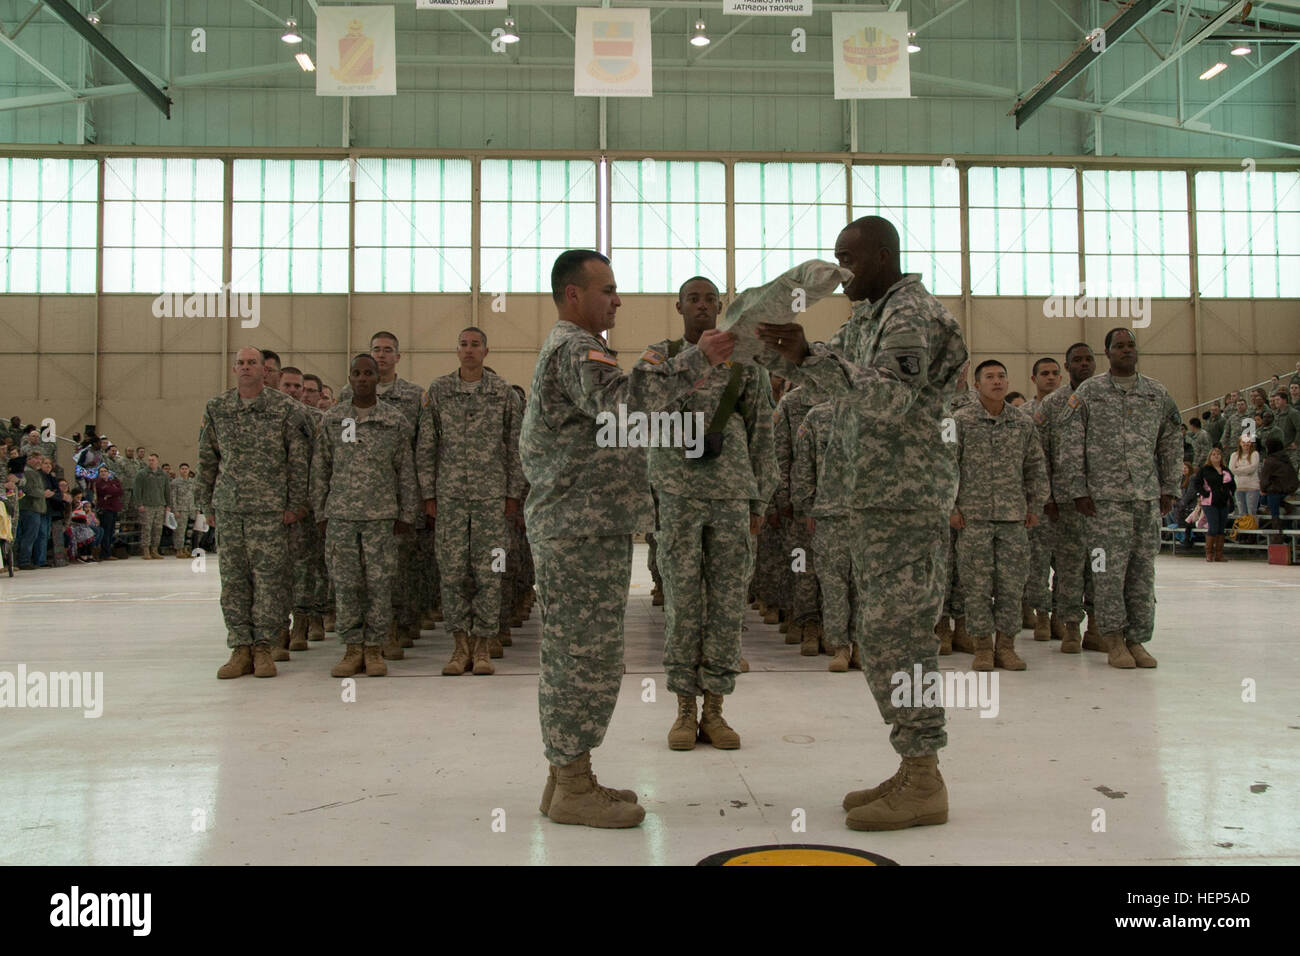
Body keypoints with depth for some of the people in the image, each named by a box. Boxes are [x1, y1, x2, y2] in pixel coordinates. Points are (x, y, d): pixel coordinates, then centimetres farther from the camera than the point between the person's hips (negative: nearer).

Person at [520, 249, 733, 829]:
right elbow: (623, 400, -28)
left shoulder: (567, 347, 24)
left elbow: (609, 412, 24)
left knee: (569, 653, 12)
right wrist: (697, 359, -25)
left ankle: (566, 777, 19)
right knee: (586, 653, -7)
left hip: (572, 524, 11)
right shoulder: (576, 348, -11)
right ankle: (573, 788, -1)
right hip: (584, 525, -11)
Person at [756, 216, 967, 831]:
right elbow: (824, 369, 21)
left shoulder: (912, 314, -11)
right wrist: (777, 347, 1)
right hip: (877, 499, 10)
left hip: (906, 499, -10)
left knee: (894, 635, -10)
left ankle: (924, 785, -3)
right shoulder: (868, 317, 20)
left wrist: (807, 357, -30)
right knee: (884, 635, 11)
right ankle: (914, 772, 18)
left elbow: (890, 398, -24)